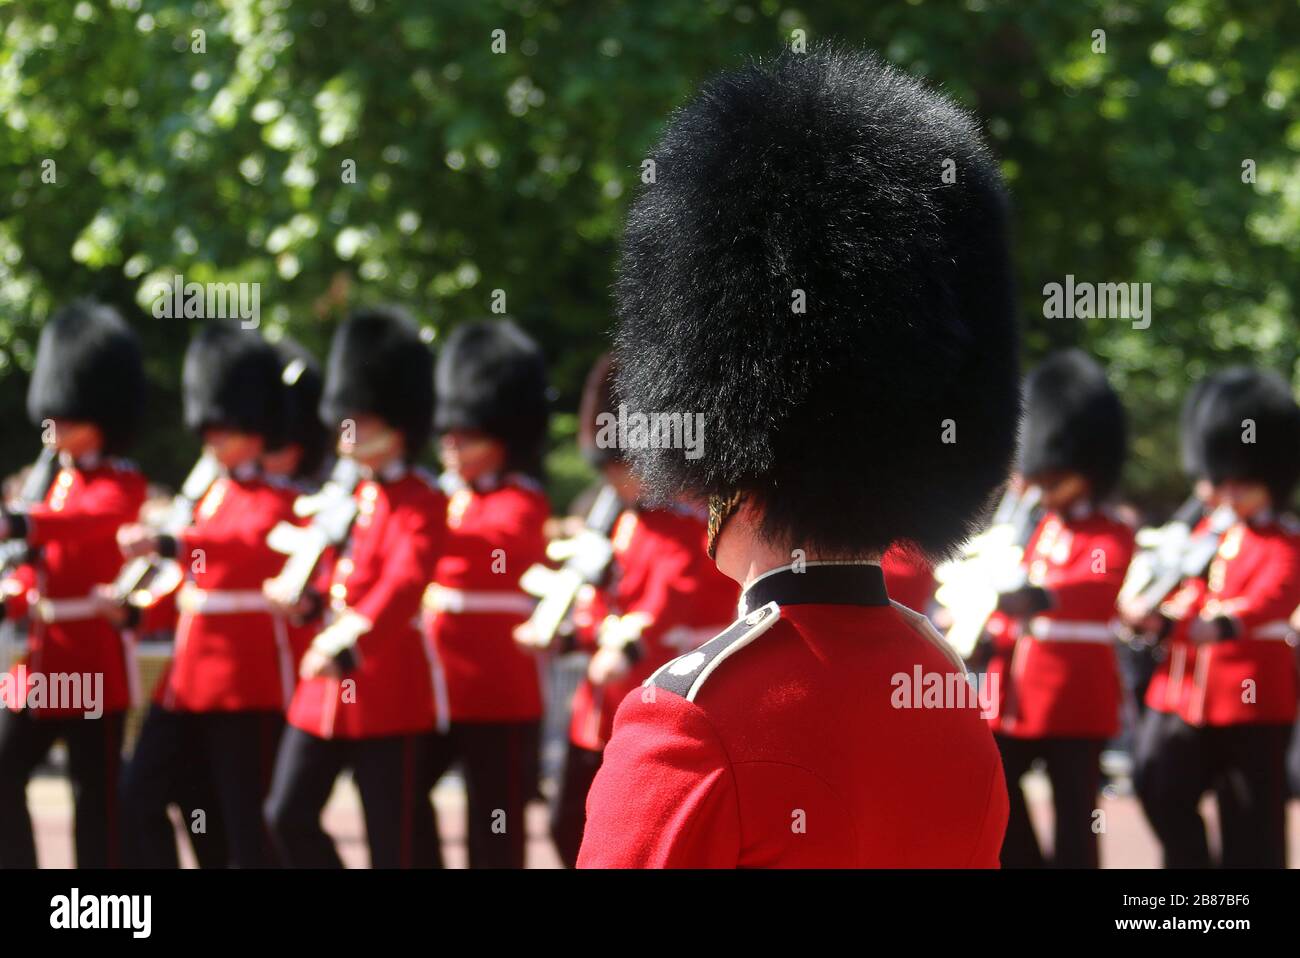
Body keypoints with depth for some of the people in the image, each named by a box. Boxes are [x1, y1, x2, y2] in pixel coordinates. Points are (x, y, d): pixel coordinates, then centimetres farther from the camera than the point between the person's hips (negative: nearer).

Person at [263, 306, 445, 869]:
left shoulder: (421, 504, -8)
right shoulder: (346, 499, 14)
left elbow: (403, 585, -22)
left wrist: (348, 648, -34)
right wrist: (308, 603, -2)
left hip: (388, 694, -7)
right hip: (323, 691, 7)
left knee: (392, 837, -1)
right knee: (288, 815, 4)